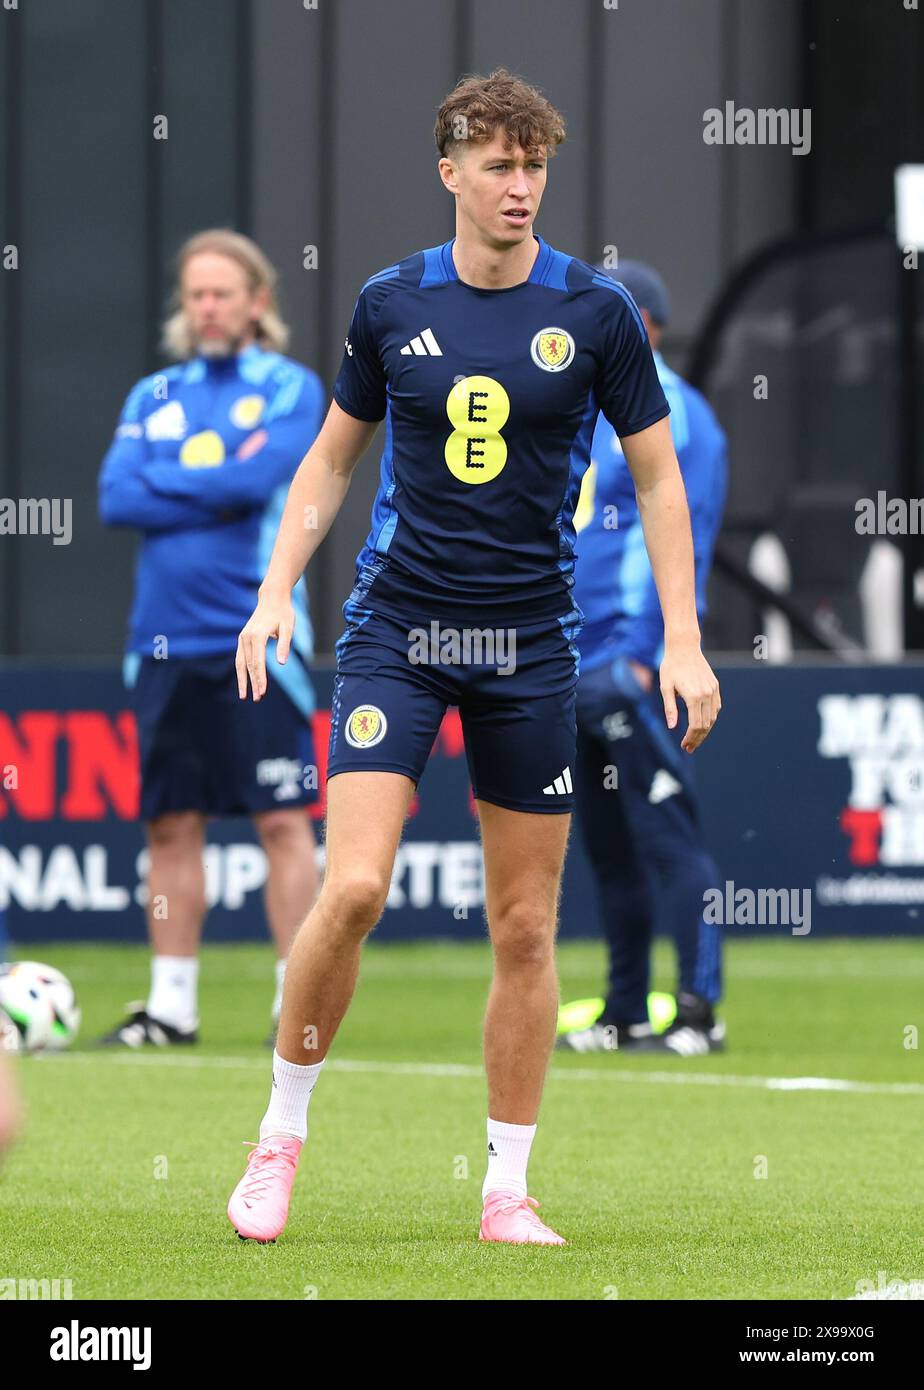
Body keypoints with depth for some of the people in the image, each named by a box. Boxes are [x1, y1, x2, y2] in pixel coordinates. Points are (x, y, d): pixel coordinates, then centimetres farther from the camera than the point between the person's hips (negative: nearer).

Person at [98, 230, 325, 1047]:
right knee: (172, 824, 6)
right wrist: (216, 485, -8)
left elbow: (259, 479, -14)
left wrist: (166, 484, -4)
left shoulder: (291, 389, 2)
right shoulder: (154, 397, 14)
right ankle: (172, 1003, 11)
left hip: (257, 638, -4)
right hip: (167, 639, 4)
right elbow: (118, 498, 0)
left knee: (282, 819, -6)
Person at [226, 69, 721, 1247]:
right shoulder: (391, 305, 1)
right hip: (395, 628, 0)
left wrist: (683, 642, -3)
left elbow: (657, 476, 4)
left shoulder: (595, 312, -2)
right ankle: (281, 1135, 3)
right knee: (353, 887, -15)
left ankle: (507, 1191, 12)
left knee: (525, 927, 2)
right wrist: (276, 590, 3)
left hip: (529, 645, 0)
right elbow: (333, 455, 14)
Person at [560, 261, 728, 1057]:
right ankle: (626, 1013, 15)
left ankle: (699, 1011, -10)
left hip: (631, 668, -9)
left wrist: (641, 655, -21)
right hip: (577, 665, 9)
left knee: (665, 835, -10)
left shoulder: (670, 414, -8)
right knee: (607, 843, 11)